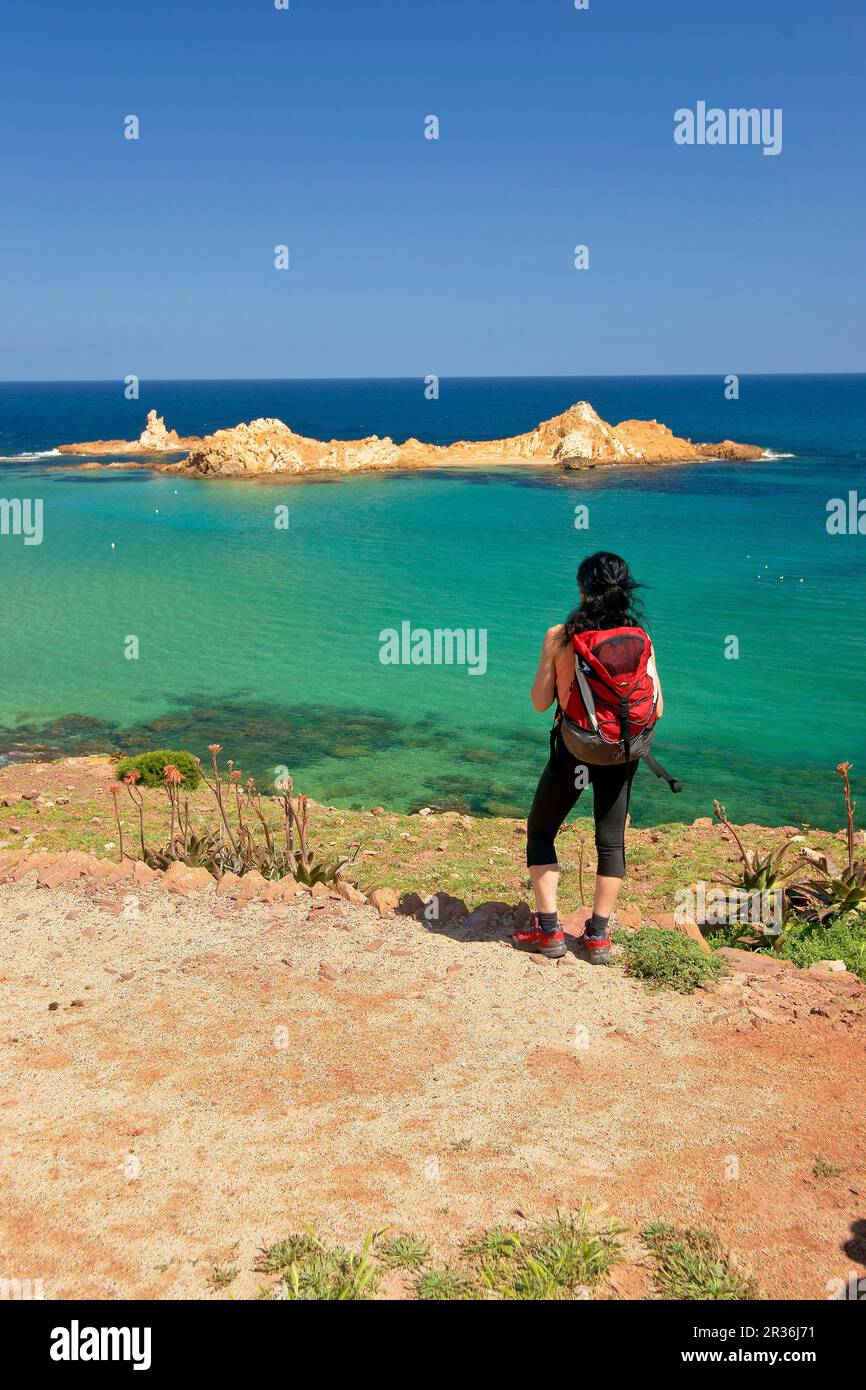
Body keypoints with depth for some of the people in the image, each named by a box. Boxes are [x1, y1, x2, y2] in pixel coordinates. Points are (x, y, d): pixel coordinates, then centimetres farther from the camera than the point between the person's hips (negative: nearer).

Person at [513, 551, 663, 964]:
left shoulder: (560, 637, -13)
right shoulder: (641, 639, -6)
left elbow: (540, 701, -8)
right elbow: (656, 709, -4)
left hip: (573, 749, -2)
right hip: (621, 753, 3)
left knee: (540, 832, 15)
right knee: (612, 840, 13)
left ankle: (547, 929, 13)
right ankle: (597, 935, 17)